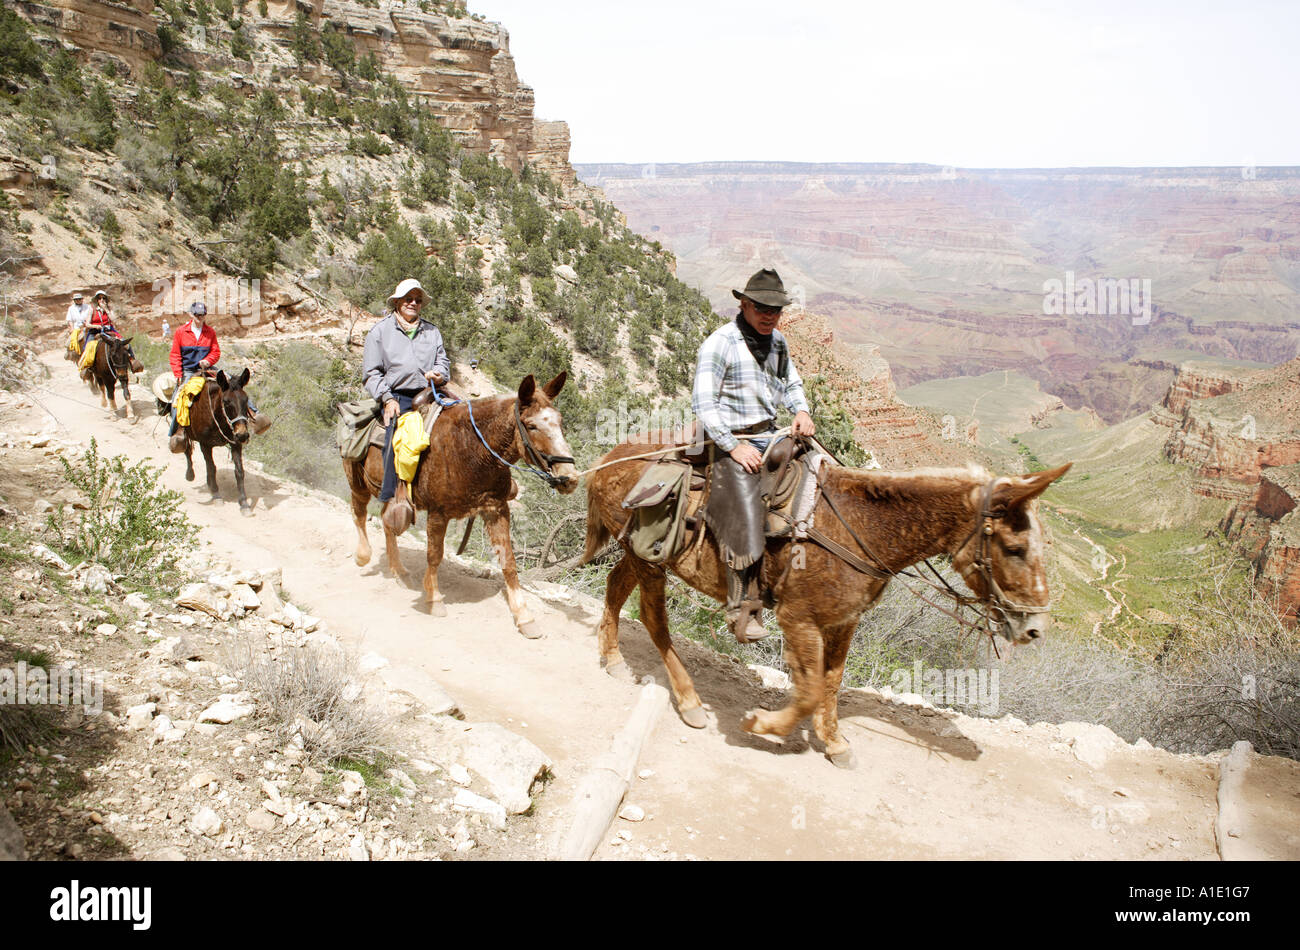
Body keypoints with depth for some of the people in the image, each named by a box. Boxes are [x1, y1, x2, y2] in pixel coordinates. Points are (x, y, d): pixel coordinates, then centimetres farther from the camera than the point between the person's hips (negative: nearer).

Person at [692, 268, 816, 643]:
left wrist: (801, 411, 2)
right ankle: (742, 611, -12)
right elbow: (703, 403, -15)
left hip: (771, 436, 8)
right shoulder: (720, 343, -11)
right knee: (746, 520, -19)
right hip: (732, 442, -8)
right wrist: (734, 447, -18)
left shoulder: (778, 342, 11)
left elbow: (791, 383, 25)